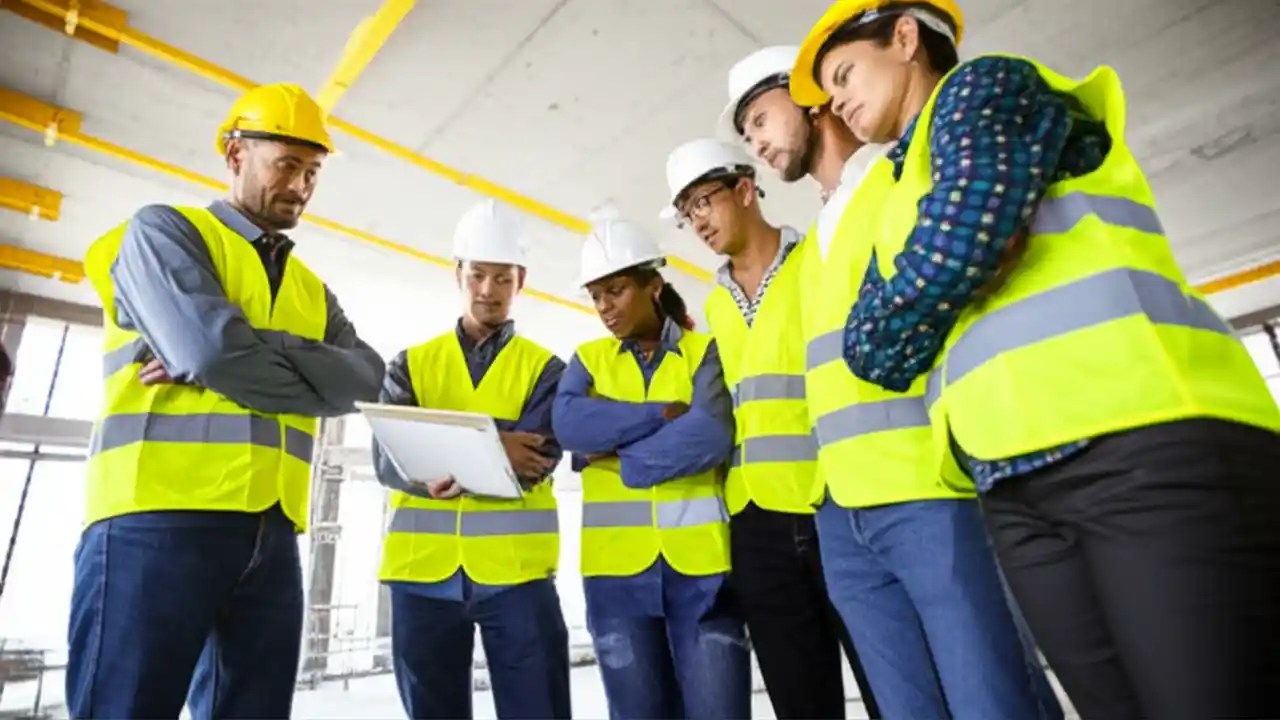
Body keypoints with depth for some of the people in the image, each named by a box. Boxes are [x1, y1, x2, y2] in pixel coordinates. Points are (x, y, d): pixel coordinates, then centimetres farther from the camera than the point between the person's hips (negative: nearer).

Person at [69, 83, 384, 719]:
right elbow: (210, 351, -15)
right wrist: (313, 379, 0)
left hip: (272, 535, 6)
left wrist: (245, 355, -13)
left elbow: (365, 378, 0)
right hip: (158, 522, -5)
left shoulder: (312, 289, 19)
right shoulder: (163, 231, 4)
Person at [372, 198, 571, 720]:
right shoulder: (412, 363, 10)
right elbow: (388, 459, -3)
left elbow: (535, 460, -9)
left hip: (514, 568, -1)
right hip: (424, 567, 2)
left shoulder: (544, 368, 6)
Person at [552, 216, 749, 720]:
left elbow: (711, 437, -14)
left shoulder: (705, 352, 4)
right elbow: (568, 424, -9)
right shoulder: (589, 359, 12)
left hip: (702, 559, -2)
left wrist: (619, 460, -10)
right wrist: (665, 412, -11)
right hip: (617, 564, 3)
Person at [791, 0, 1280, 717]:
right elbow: (866, 346, 14)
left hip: (1147, 444, -7)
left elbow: (958, 245, -12)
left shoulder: (984, 87, 8)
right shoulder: (899, 197, 27)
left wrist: (907, 309, 6)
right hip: (1017, 485, 7)